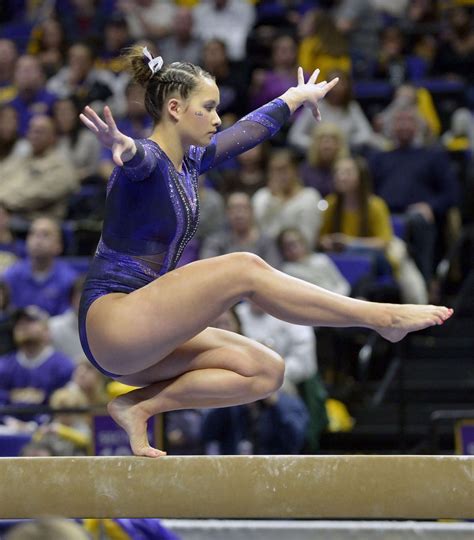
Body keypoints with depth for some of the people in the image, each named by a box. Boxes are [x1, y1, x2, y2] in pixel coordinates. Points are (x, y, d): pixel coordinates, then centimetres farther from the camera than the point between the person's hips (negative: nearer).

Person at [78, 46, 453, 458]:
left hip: (146, 338, 10)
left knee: (265, 371, -2)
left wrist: (296, 97, 47)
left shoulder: (189, 162, 14)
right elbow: (140, 157, -38)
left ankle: (141, 404, -7)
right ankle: (382, 318, -19)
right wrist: (124, 149, -63)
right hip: (110, 321, -10)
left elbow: (248, 131, 31)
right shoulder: (148, 161, -12)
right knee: (244, 269, -23)